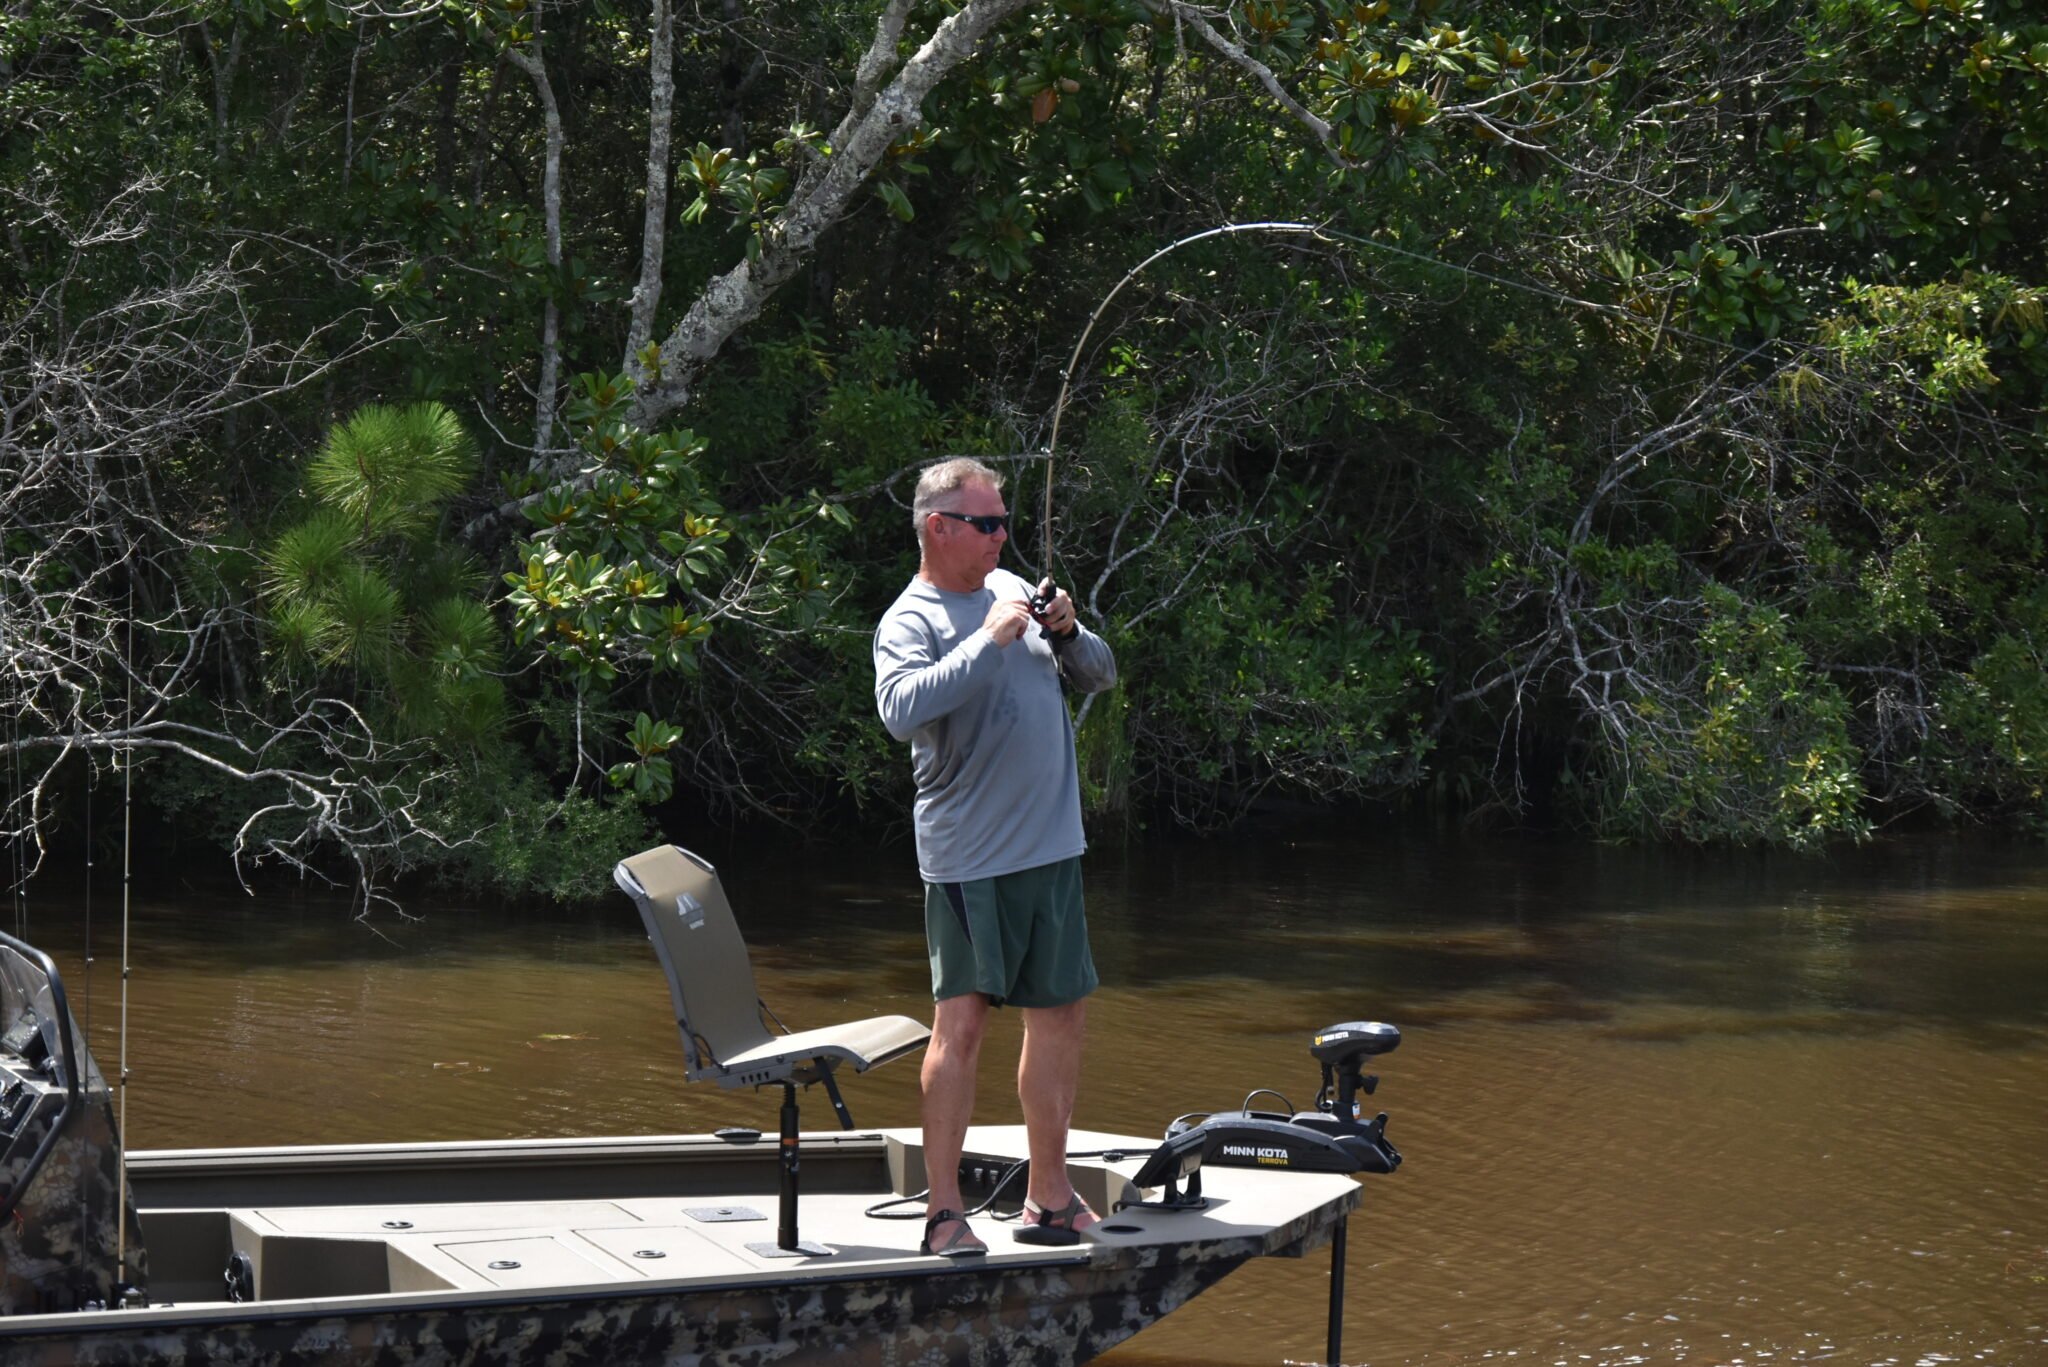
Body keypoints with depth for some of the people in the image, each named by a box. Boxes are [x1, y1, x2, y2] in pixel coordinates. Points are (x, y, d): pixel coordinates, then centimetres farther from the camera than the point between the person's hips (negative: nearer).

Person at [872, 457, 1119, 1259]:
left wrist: (1067, 633, -3)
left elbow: (1100, 676, 18)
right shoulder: (909, 621, -9)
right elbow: (902, 709, -29)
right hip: (969, 855, -7)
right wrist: (988, 638, -27)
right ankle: (943, 1210, -4)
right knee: (962, 1018, -9)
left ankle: (1050, 1199, 20)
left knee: (1061, 1013, 11)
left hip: (1051, 847, 7)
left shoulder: (1012, 590, 12)